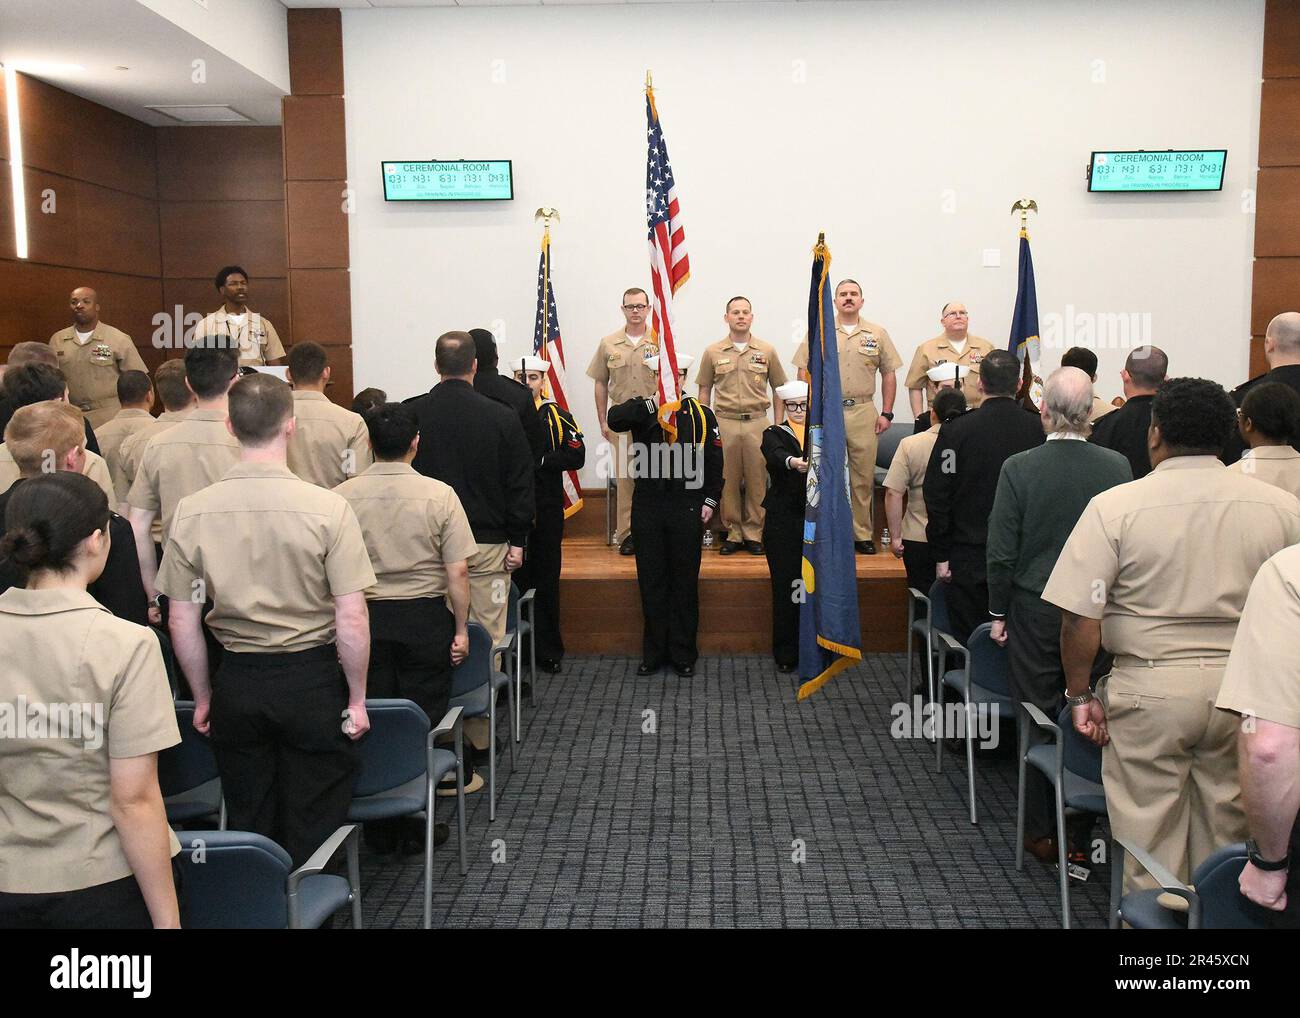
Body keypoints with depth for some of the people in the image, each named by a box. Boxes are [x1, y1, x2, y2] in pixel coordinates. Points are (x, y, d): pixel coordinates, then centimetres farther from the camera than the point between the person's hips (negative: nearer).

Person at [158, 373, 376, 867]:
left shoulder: (192, 510, -6)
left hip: (237, 682, 3)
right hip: (312, 680, -3)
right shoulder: (327, 507, -15)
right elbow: (351, 618, -14)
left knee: (247, 828, 19)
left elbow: (182, 622, 0)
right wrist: (357, 697, -2)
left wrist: (203, 697, 13)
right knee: (312, 829, 12)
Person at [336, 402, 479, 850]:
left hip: (364, 618, 2)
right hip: (425, 618, -1)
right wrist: (460, 628, 1)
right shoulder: (439, 495, -9)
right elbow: (457, 570, -9)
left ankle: (379, 828, 22)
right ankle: (415, 824, 17)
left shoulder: (341, 497, -6)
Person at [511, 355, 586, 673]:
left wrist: (538, 460, -16)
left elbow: (576, 456, -7)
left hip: (546, 508, 0)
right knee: (512, 577, 4)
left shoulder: (556, 415, 3)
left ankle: (548, 651, 15)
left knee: (546, 579, 6)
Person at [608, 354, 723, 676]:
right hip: (647, 507, 1)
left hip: (687, 508, -1)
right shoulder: (642, 410, 4)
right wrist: (654, 404, -27)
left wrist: (710, 500, -3)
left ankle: (683, 654, 17)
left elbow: (714, 461, 5)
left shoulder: (702, 415, 5)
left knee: (685, 582, 6)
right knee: (651, 582, 7)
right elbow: (614, 419, -17)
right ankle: (653, 652, 18)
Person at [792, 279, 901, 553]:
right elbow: (804, 373, 6)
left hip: (863, 412, 1)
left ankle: (863, 534, 11)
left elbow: (889, 374, 11)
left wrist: (886, 413, 5)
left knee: (864, 477, 3)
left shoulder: (877, 334, 9)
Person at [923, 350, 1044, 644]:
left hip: (969, 557, -2)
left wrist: (941, 555, 0)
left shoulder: (956, 430, -10)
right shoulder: (1038, 429, -5)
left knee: (969, 641, 6)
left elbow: (936, 497, -8)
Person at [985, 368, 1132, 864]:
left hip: (1035, 611, -1)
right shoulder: (1117, 466, -6)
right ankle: (1081, 836, 17)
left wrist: (999, 612, 3)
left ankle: (1042, 833, 18)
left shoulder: (1019, 468, -11)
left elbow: (1001, 552, -9)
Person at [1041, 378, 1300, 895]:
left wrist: (1080, 695, 0)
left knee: (1150, 834, 10)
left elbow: (1080, 617, -12)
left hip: (1149, 688, -3)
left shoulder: (1115, 506, -9)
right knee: (1227, 828, 19)